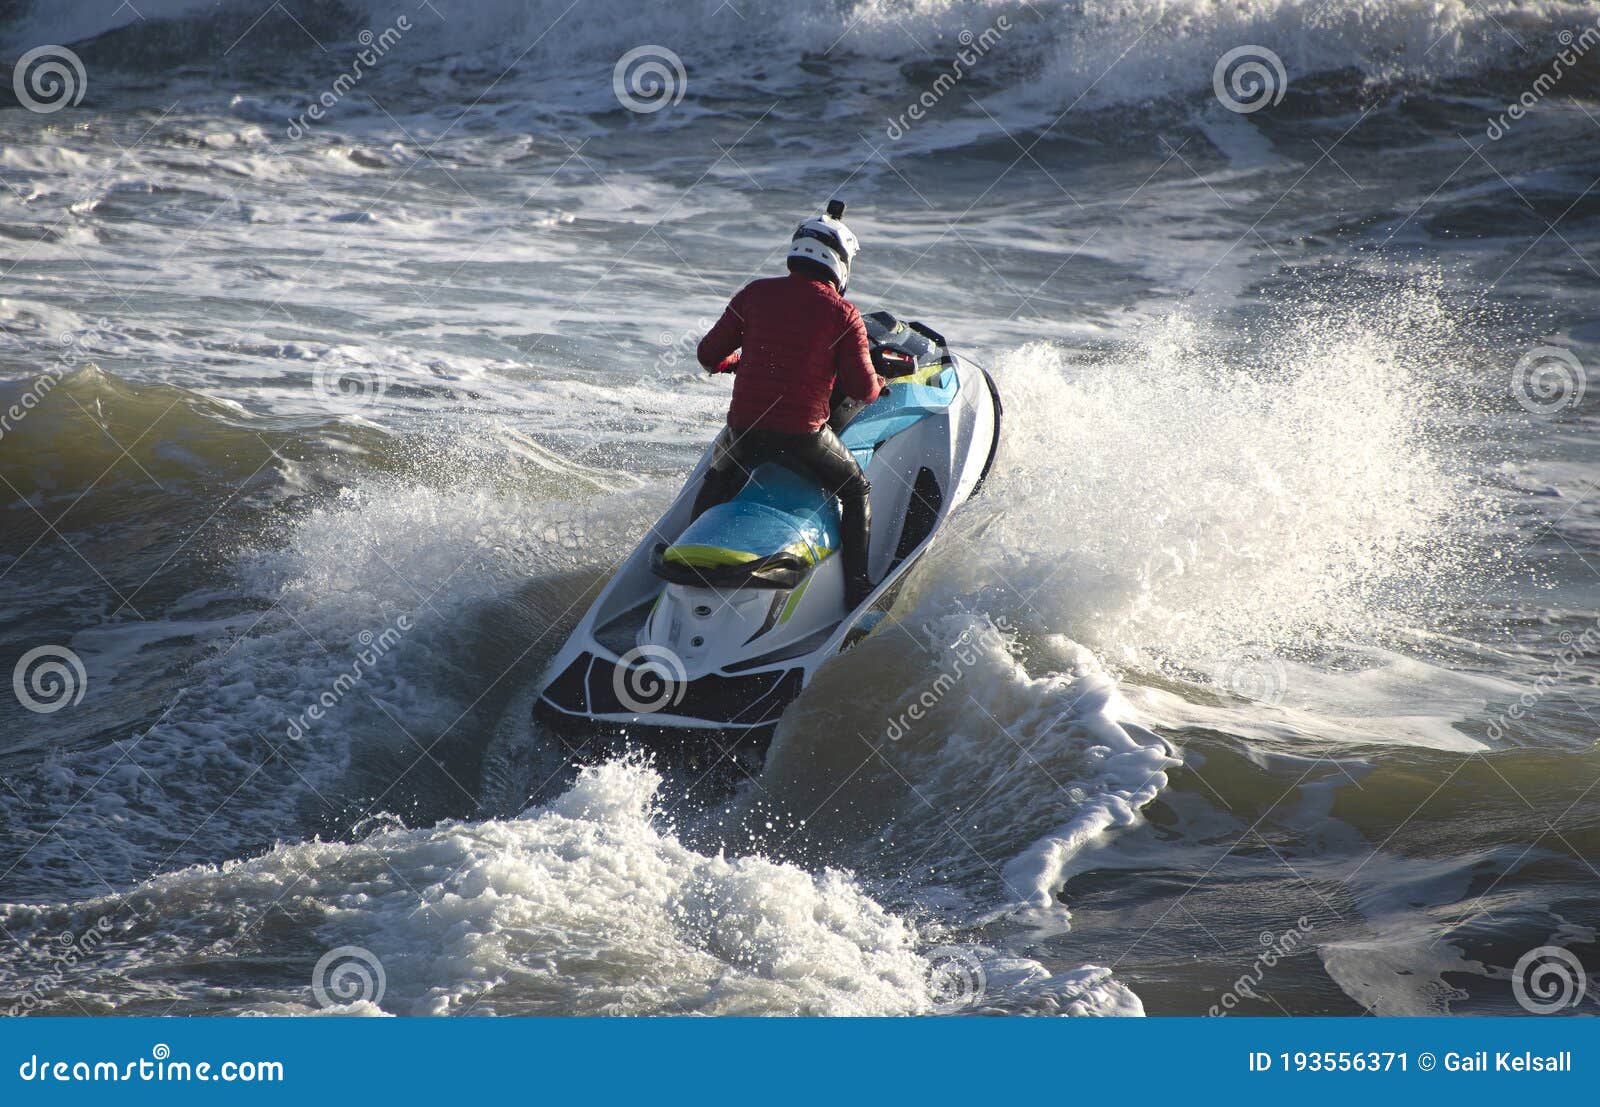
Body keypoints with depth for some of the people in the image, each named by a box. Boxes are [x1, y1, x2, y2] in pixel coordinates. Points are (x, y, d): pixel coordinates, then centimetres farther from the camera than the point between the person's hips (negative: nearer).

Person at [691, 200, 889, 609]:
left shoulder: (755, 294, 3)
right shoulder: (843, 314, -5)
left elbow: (709, 355, 9)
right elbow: (862, 388, -6)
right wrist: (879, 387, 19)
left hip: (745, 429, 3)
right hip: (804, 434, -3)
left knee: (716, 481, 33)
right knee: (857, 490, 19)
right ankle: (857, 587, 9)